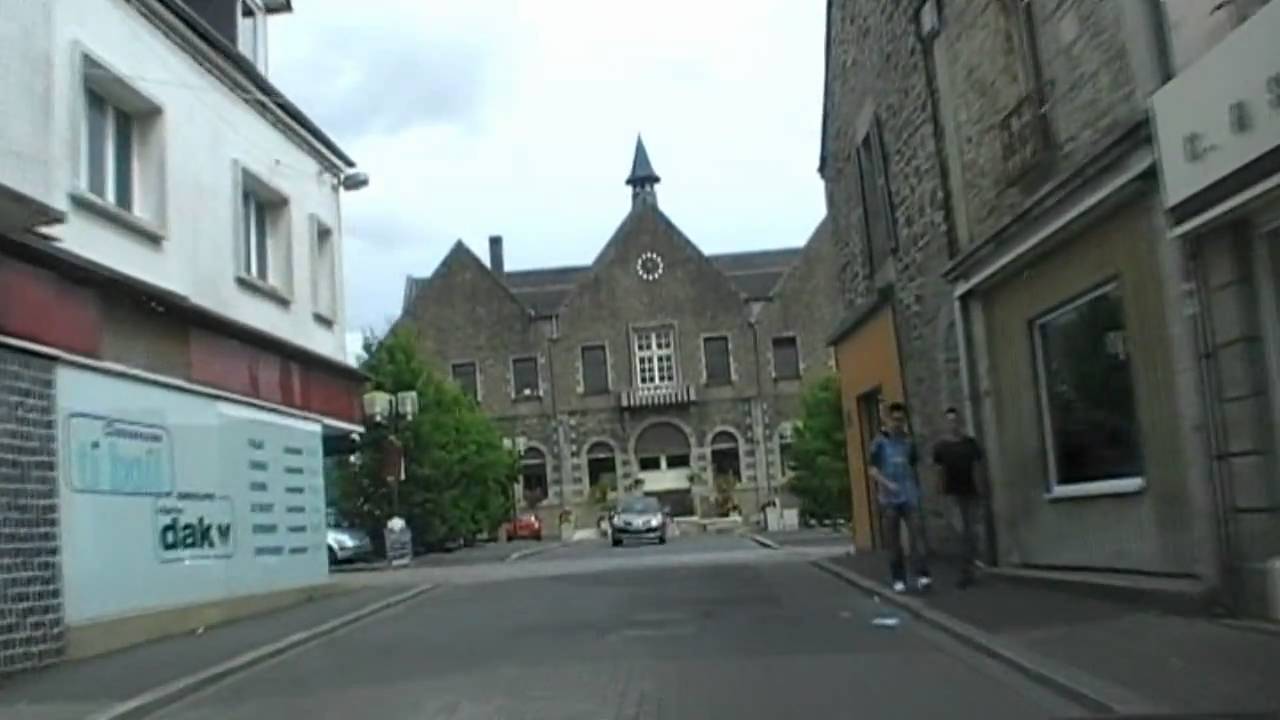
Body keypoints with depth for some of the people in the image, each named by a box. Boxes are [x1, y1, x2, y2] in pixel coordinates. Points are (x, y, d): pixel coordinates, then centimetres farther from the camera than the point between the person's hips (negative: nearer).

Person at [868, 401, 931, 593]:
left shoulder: (909, 441, 10)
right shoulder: (879, 442, 1)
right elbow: (873, 470, -2)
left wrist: (917, 489, 14)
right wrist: (887, 484, -18)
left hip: (910, 497, 2)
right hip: (889, 498, -2)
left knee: (917, 534, -10)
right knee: (893, 541, 3)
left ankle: (922, 575, -14)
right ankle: (898, 579, 10)